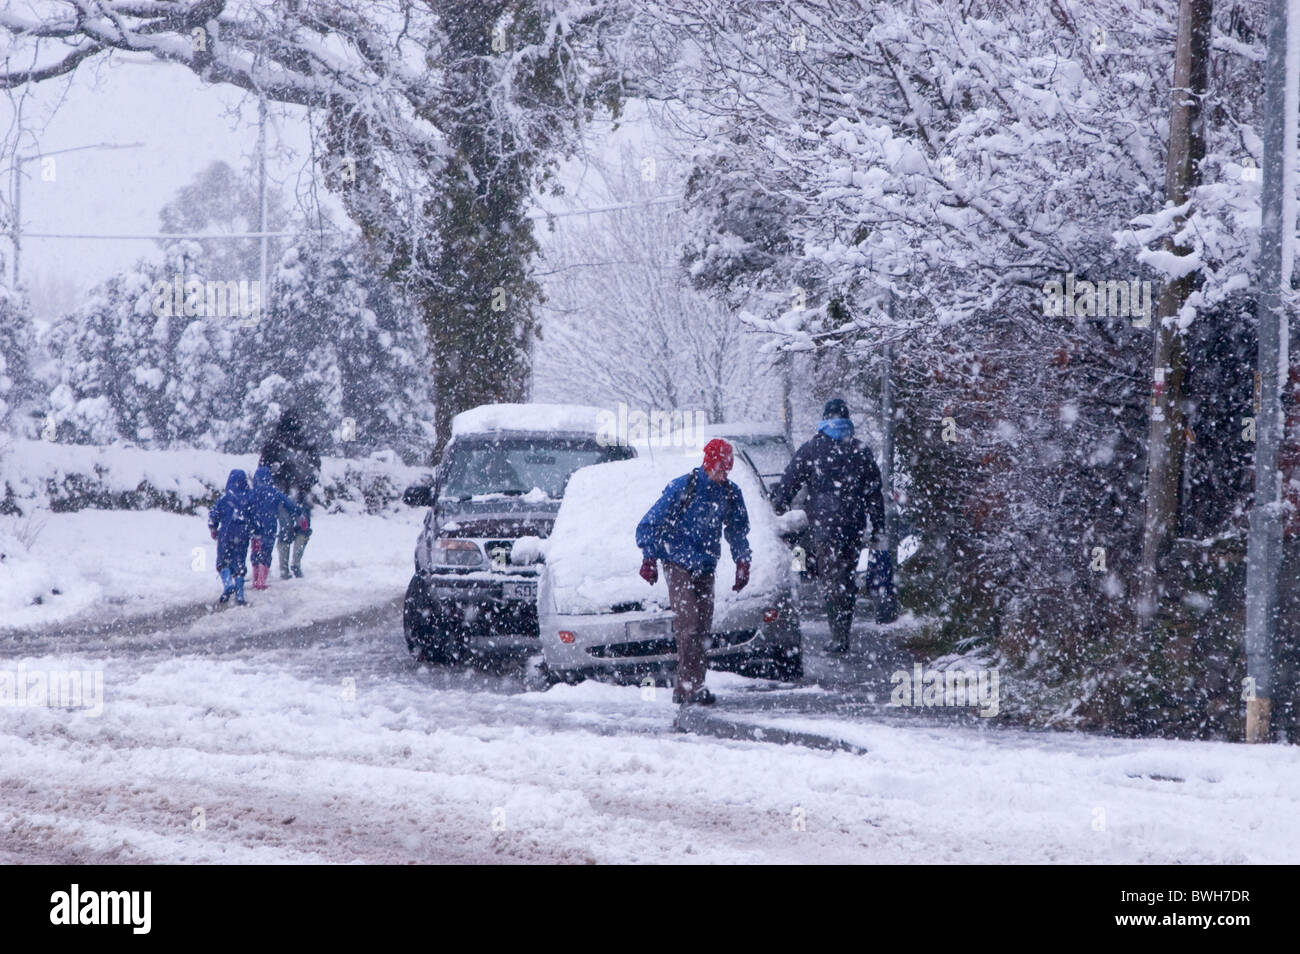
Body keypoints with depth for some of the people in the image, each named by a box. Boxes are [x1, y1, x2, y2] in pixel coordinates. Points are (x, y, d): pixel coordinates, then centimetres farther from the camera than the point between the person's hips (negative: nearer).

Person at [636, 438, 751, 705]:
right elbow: (651, 523, -5)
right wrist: (649, 558, -8)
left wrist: (742, 563, 14)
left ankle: (684, 689, 9)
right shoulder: (682, 488, -11)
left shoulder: (731, 494, 5)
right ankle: (692, 687, -19)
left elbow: (738, 531, 21)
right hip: (678, 565, -5)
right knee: (688, 623, -16)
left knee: (702, 627, 3)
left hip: (705, 568, 6)